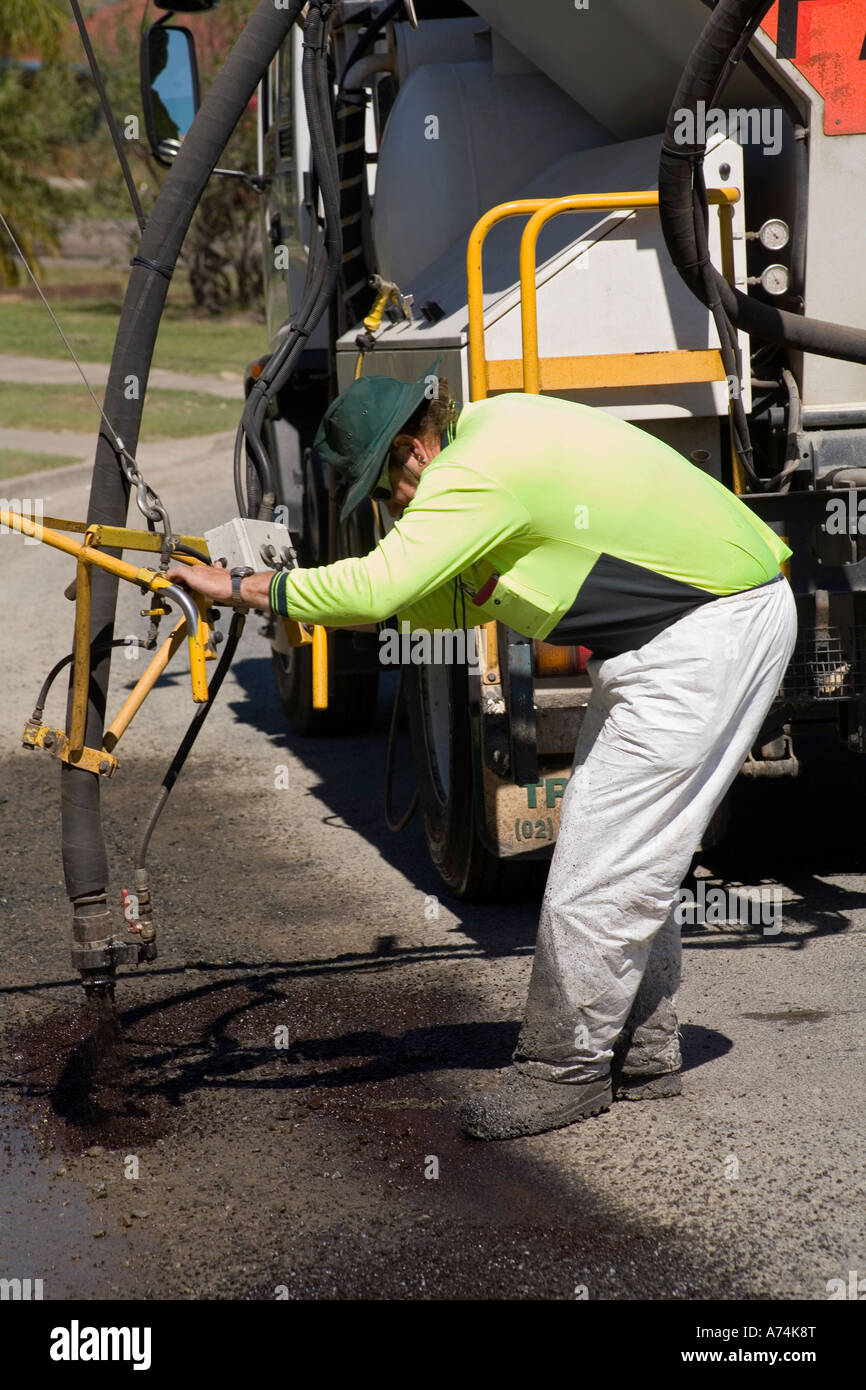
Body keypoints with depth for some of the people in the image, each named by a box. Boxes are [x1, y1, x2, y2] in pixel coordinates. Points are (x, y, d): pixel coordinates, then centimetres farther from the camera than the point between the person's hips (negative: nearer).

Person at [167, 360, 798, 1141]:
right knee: (629, 855, 15)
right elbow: (465, 602, 11)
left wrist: (241, 587, -21)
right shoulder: (489, 427, 9)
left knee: (601, 867, -6)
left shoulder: (479, 476, -22)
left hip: (716, 631, -11)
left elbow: (375, 589, -31)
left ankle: (567, 1068, 4)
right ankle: (642, 1055, 24)